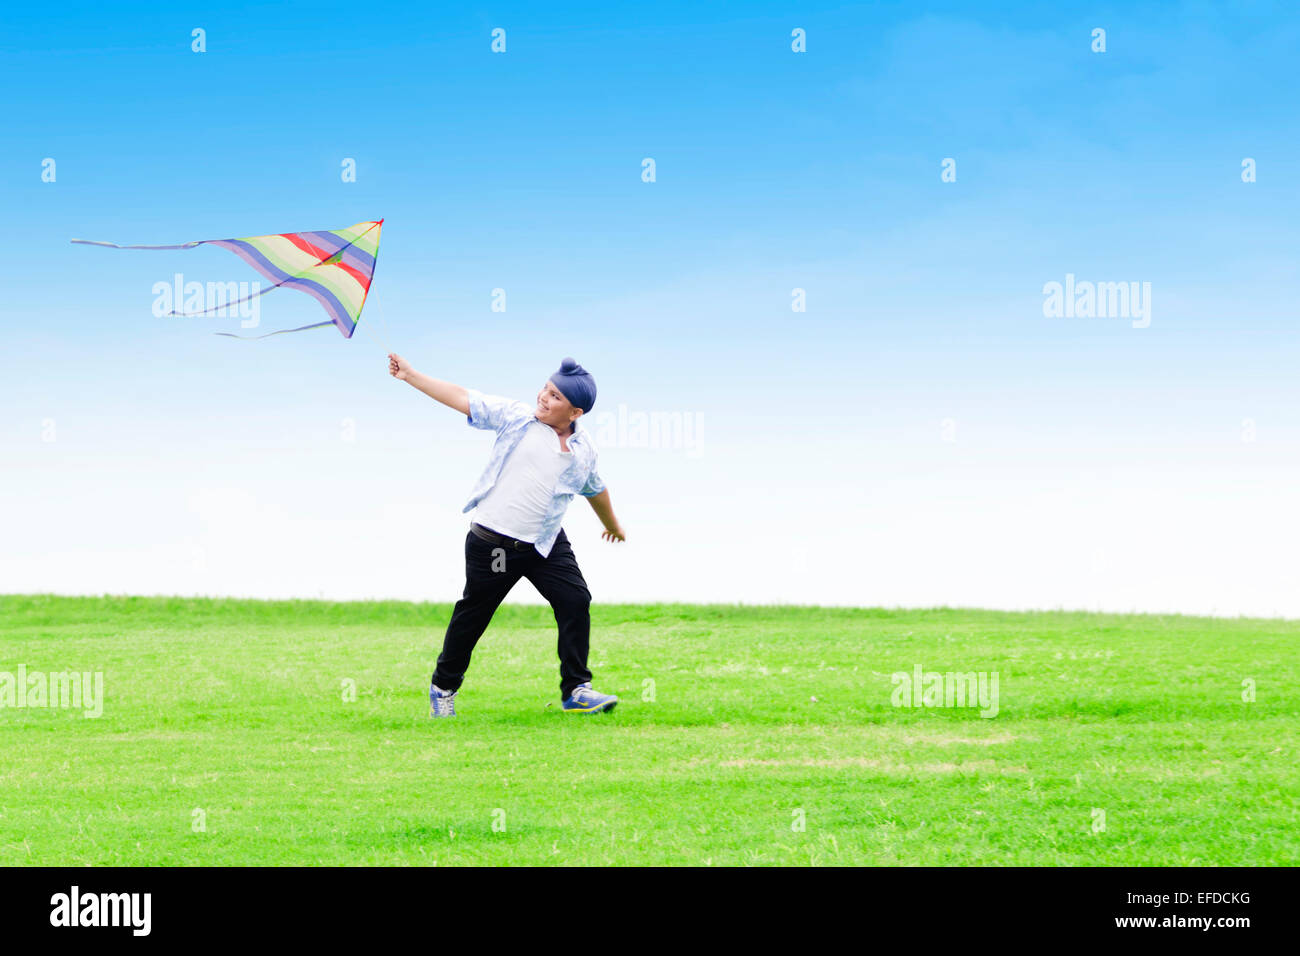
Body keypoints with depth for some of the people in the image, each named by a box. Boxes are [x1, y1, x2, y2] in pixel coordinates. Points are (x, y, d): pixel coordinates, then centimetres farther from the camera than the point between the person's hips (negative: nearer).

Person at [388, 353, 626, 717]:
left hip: (546, 544, 3)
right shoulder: (515, 417, -5)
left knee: (575, 601, -10)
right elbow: (463, 399, -4)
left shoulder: (583, 449, 5)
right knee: (473, 614, 6)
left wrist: (613, 525, 39)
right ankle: (444, 687, 25)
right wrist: (410, 375, -6)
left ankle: (576, 690, -3)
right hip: (492, 543, -3)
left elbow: (594, 489, 24)